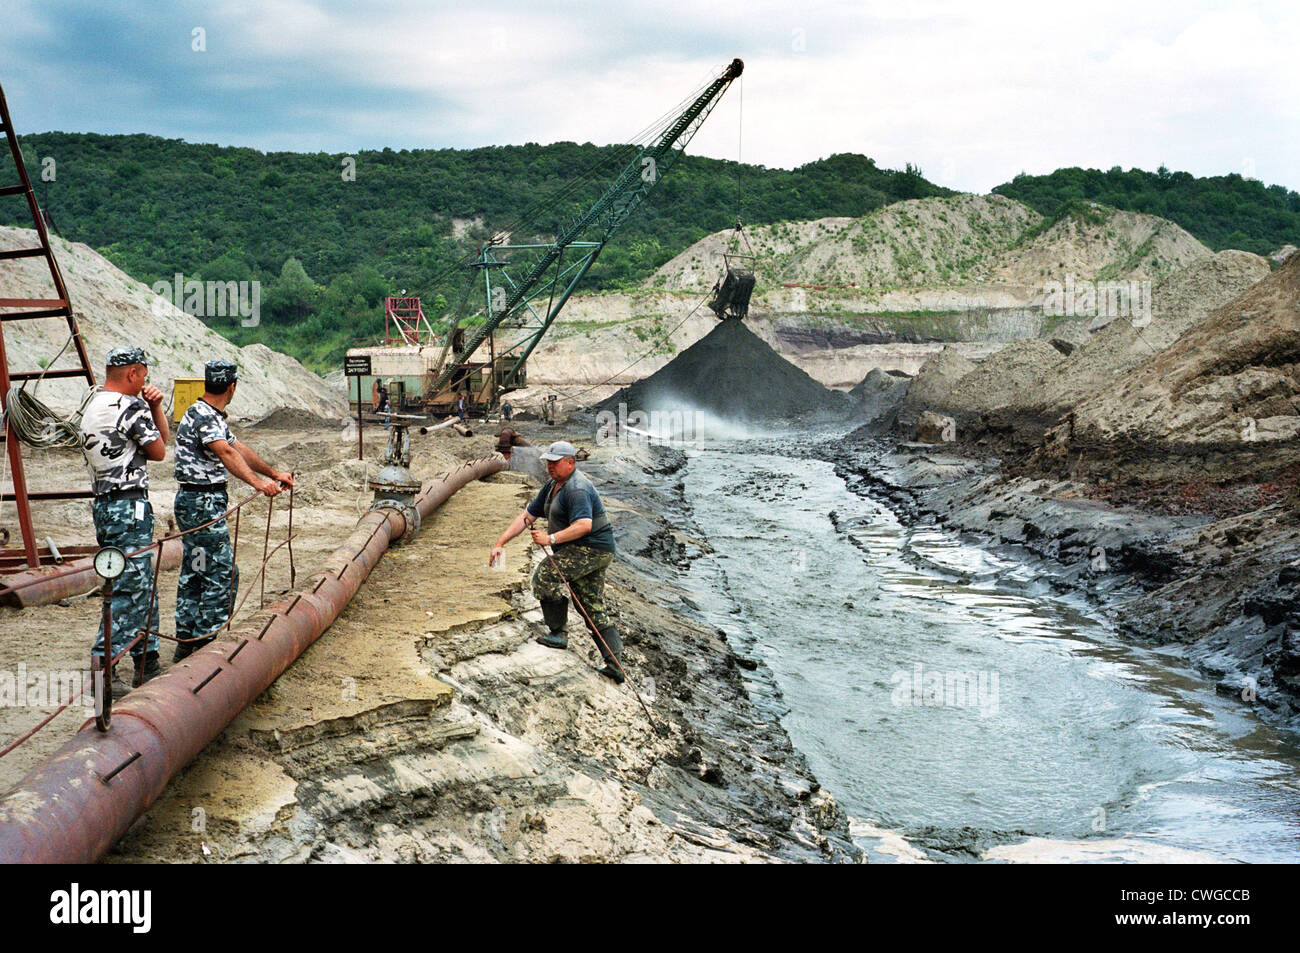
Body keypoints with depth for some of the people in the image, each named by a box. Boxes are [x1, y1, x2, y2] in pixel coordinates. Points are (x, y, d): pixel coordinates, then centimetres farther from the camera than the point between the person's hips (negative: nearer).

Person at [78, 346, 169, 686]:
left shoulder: (93, 405, 17)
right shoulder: (131, 407, -14)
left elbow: (162, 435, 20)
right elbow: (158, 452, 0)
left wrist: (155, 406, 4)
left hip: (103, 504, 10)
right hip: (129, 506, -10)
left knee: (143, 585, 16)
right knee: (128, 588, -6)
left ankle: (148, 661, 22)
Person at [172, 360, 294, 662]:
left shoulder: (214, 417, 15)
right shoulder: (202, 416, -18)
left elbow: (239, 448, 23)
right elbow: (226, 453, -33)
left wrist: (274, 473, 27)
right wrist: (257, 481, -44)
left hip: (195, 502, 11)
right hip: (202, 503, -11)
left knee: (194, 573, 13)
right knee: (223, 573, -8)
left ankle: (186, 643, 19)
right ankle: (205, 641, -5)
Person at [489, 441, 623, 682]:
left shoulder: (577, 489, -17)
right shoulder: (552, 486, 15)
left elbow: (584, 526, -30)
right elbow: (527, 516, 15)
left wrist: (550, 539, -27)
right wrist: (501, 543, 9)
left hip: (590, 549, -11)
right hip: (593, 554, 11)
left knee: (544, 576, -13)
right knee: (594, 610, 8)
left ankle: (558, 633, -4)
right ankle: (615, 664, 5)